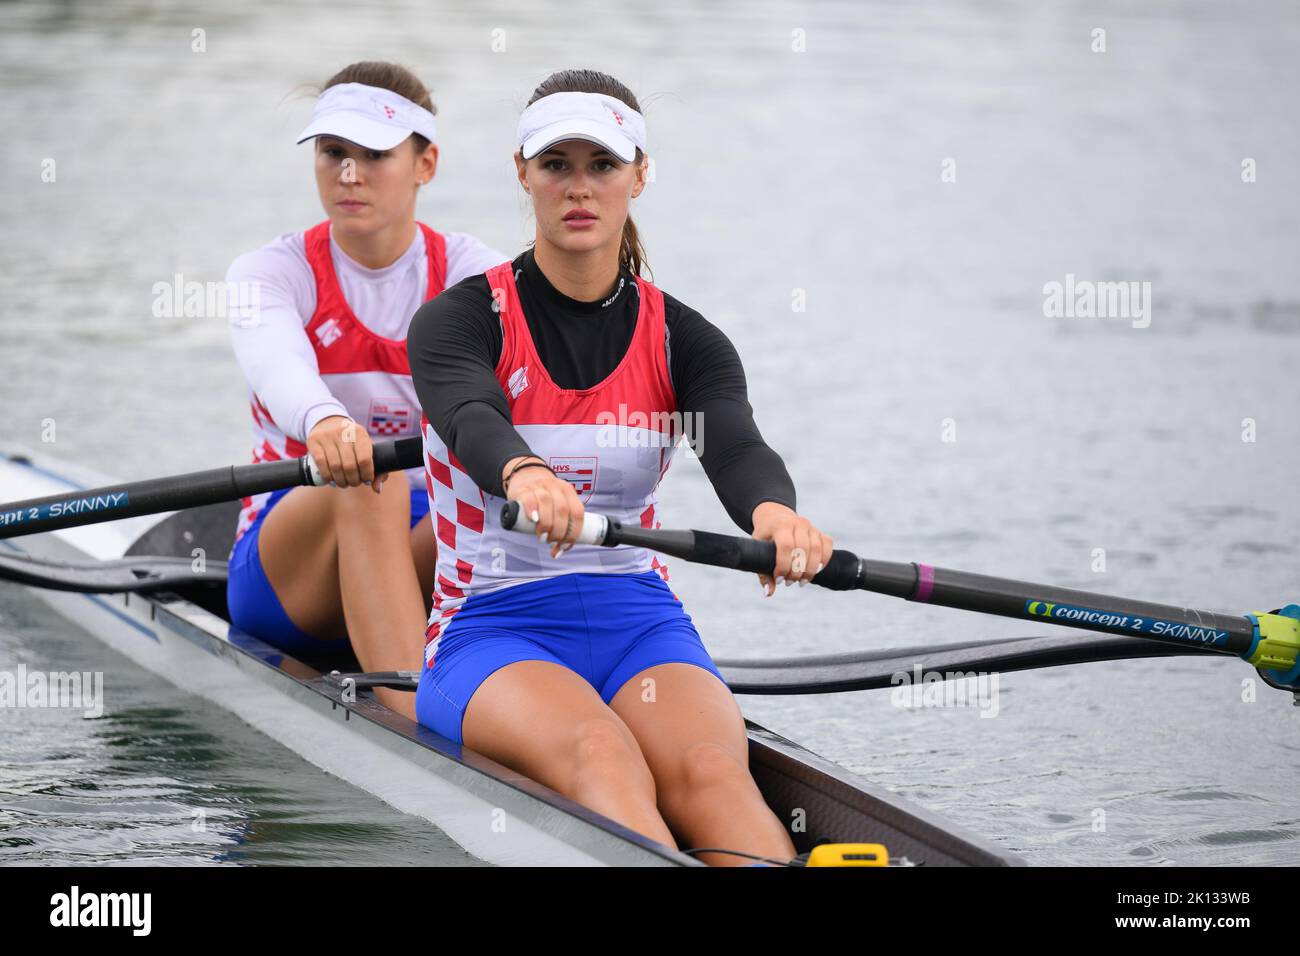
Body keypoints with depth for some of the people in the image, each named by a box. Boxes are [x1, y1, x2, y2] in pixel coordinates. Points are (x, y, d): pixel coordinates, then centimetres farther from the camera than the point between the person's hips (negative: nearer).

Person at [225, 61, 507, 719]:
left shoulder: (471, 273, 1)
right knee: (369, 484, -35)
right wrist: (323, 421, -54)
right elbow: (277, 361, -29)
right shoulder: (271, 273, -3)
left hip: (438, 556, 1)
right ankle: (419, 715, -52)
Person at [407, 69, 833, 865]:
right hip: (492, 633, -2)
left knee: (711, 771, -32)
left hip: (641, 624, 2)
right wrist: (524, 475, -50)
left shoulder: (684, 341, 8)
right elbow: (473, 420, -24)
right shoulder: (460, 321, -1)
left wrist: (774, 511, -39)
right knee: (600, 754, -36)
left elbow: (737, 448, -13)